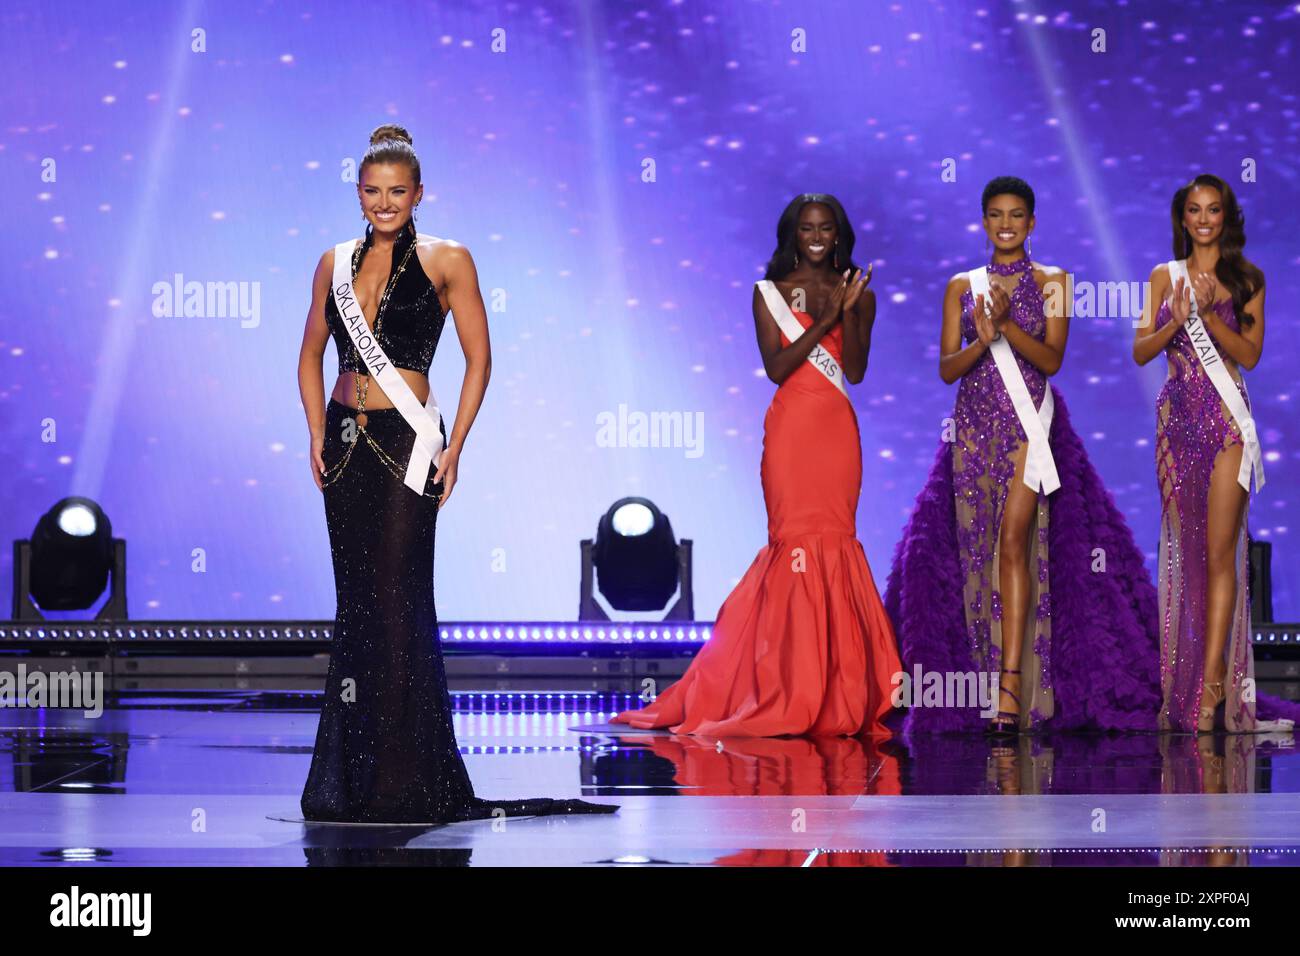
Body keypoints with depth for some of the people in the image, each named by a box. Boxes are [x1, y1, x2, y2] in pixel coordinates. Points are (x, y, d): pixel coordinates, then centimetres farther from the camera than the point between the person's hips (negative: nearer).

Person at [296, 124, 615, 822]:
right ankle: (351, 775, 12)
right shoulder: (336, 263, 11)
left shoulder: (445, 260, -2)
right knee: (354, 601, 7)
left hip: (405, 443, -4)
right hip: (346, 444, 5)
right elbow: (311, 355, 18)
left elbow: (478, 358, -3)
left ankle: (407, 782, -3)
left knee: (398, 603, -7)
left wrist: (453, 447, -10)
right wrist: (318, 434, 6)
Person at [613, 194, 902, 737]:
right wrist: (823, 321, -13)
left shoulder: (856, 292, 10)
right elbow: (776, 367, -5)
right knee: (797, 542, -6)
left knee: (834, 542, -2)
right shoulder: (770, 292, 6)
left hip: (837, 432, 2)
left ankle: (833, 692, 2)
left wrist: (849, 311, -12)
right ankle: (792, 690, -2)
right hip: (790, 428, -2)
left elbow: (855, 370, 0)